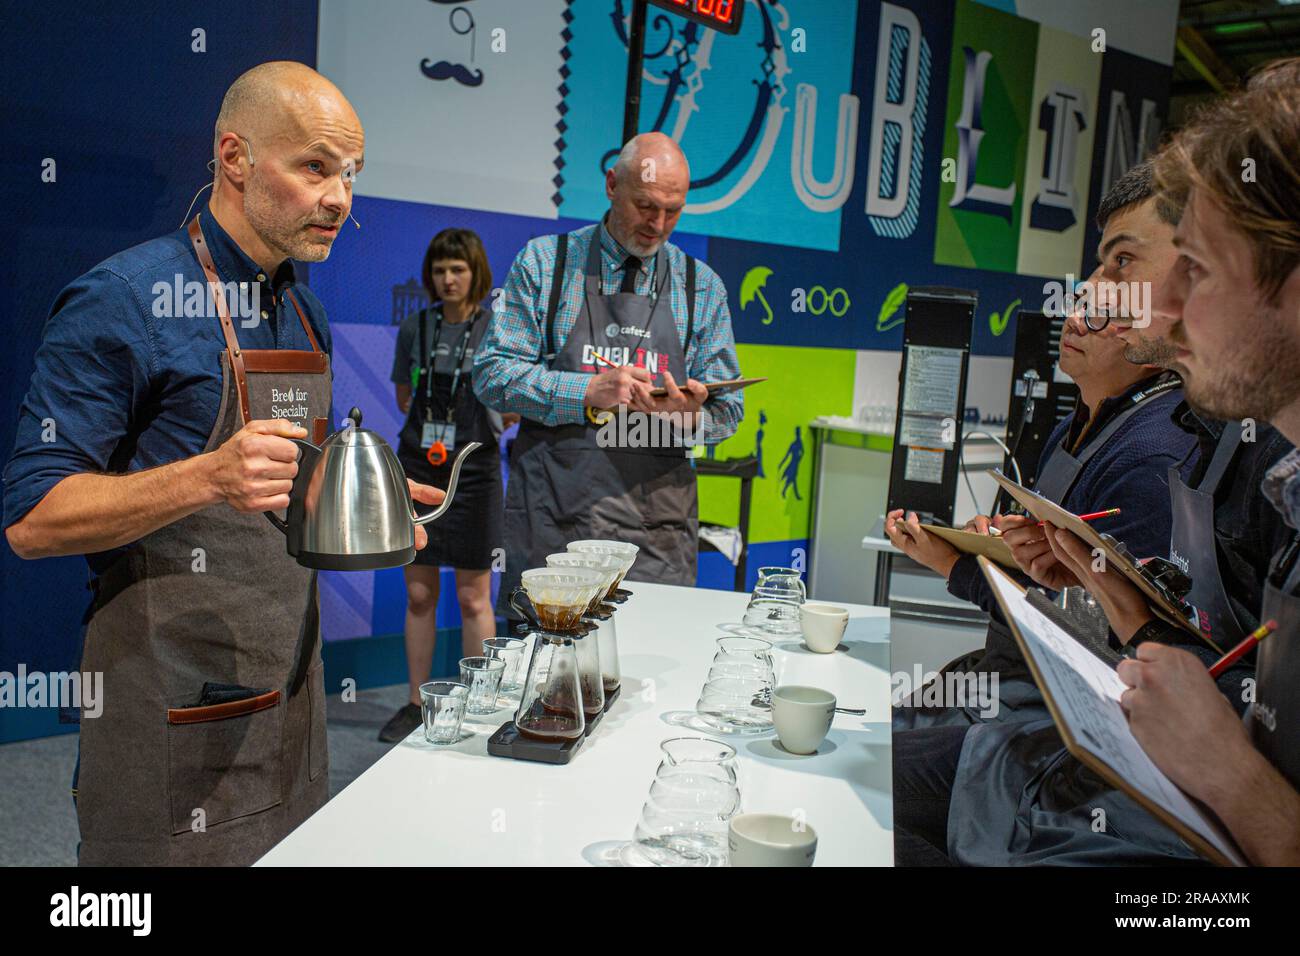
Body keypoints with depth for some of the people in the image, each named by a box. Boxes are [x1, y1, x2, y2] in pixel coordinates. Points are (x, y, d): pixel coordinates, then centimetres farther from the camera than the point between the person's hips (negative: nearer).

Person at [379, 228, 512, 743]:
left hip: (473, 473, -3)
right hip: (418, 468, 3)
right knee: (419, 594, 10)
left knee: (473, 598, 3)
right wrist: (429, 412, 4)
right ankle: (416, 704, 22)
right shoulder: (415, 327, 6)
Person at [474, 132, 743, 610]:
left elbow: (726, 409, 10)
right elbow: (492, 374, -2)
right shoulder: (544, 261, 4)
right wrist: (588, 392, -15)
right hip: (552, 517, -1)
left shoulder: (702, 287, 10)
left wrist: (687, 417, -14)